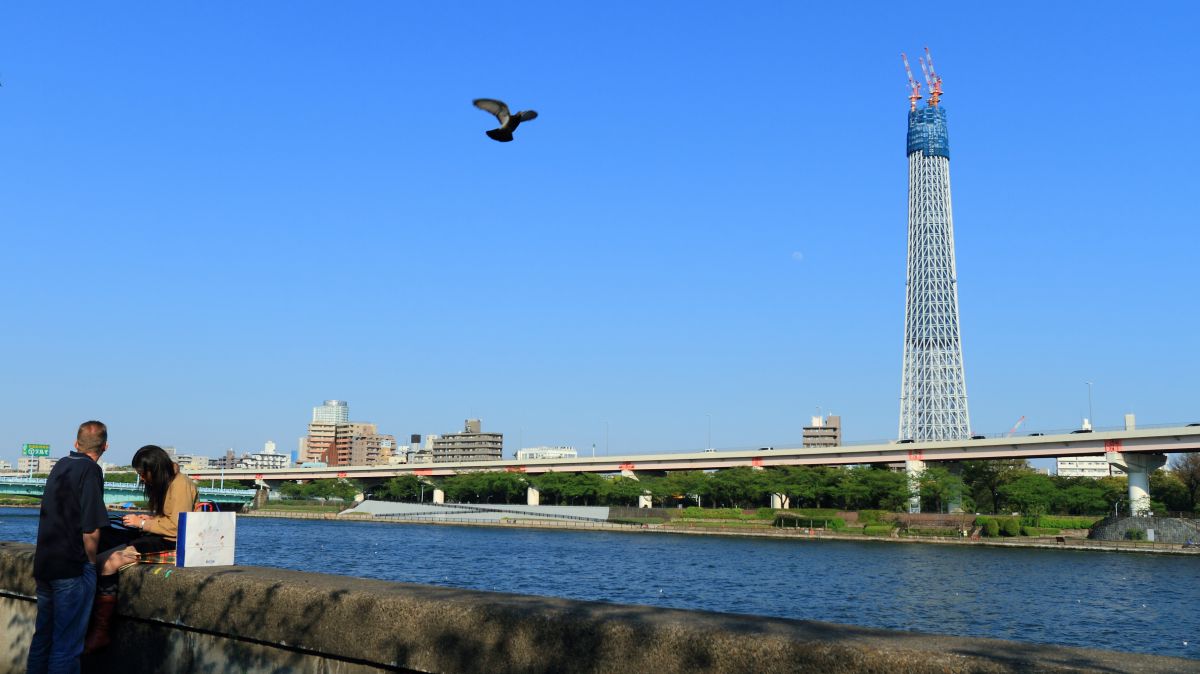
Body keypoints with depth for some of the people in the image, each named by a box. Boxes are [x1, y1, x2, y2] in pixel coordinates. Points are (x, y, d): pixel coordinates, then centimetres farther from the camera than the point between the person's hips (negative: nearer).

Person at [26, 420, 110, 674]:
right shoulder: (90, 470, -13)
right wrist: (92, 560, -3)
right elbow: (91, 529, -19)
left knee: (42, 635, 17)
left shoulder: (60, 465, 12)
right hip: (72, 568, -8)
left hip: (43, 565, 8)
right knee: (66, 643, -2)